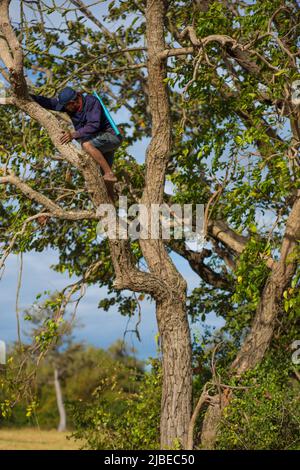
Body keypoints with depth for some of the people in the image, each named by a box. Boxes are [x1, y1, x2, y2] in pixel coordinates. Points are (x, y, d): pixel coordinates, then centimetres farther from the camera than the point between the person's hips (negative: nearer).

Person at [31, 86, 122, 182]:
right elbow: (49, 102, -3)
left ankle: (110, 174, -29)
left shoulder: (91, 102, -22)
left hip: (111, 136, -8)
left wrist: (73, 134, -38)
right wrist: (29, 96, -14)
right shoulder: (68, 103, -2)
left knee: (86, 145, -32)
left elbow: (93, 125, -33)